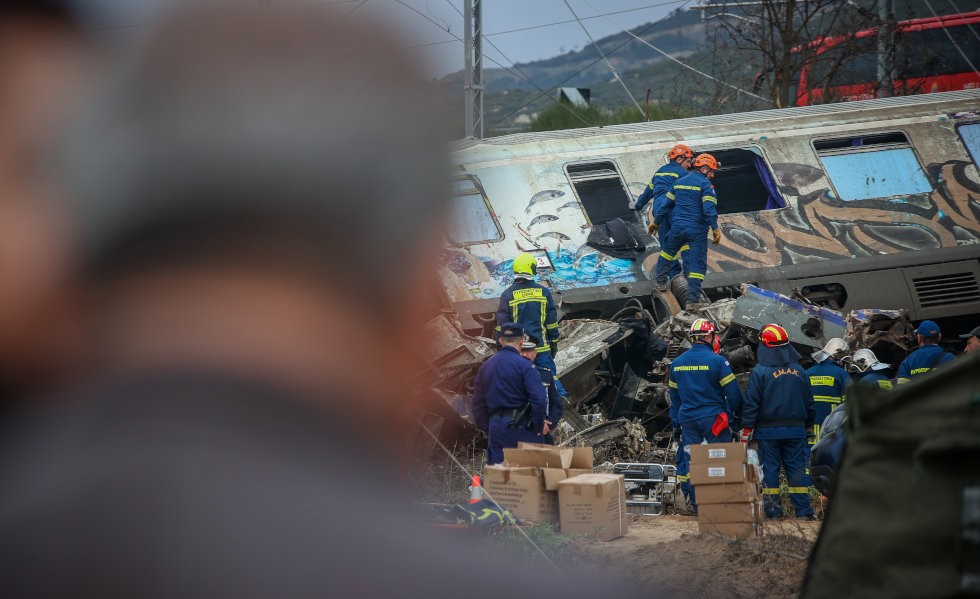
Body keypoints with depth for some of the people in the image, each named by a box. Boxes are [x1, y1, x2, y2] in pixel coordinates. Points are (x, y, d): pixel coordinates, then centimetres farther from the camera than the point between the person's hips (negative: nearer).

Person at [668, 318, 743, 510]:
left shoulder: (677, 363, 8)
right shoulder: (717, 361, -10)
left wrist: (676, 422, 22)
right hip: (713, 418, -5)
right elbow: (733, 392, -7)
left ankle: (695, 503, 10)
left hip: (688, 420, 5)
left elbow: (673, 395, 15)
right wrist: (737, 412, 8)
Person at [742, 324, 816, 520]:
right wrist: (809, 426, 23)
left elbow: (752, 403, -8)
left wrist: (747, 429, -3)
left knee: (769, 469, 3)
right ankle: (803, 509, 4)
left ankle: (772, 509, 3)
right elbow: (809, 401, 13)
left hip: (768, 430, -3)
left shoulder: (760, 371, -8)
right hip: (796, 429, 3)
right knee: (796, 468, 5)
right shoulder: (798, 370, 6)